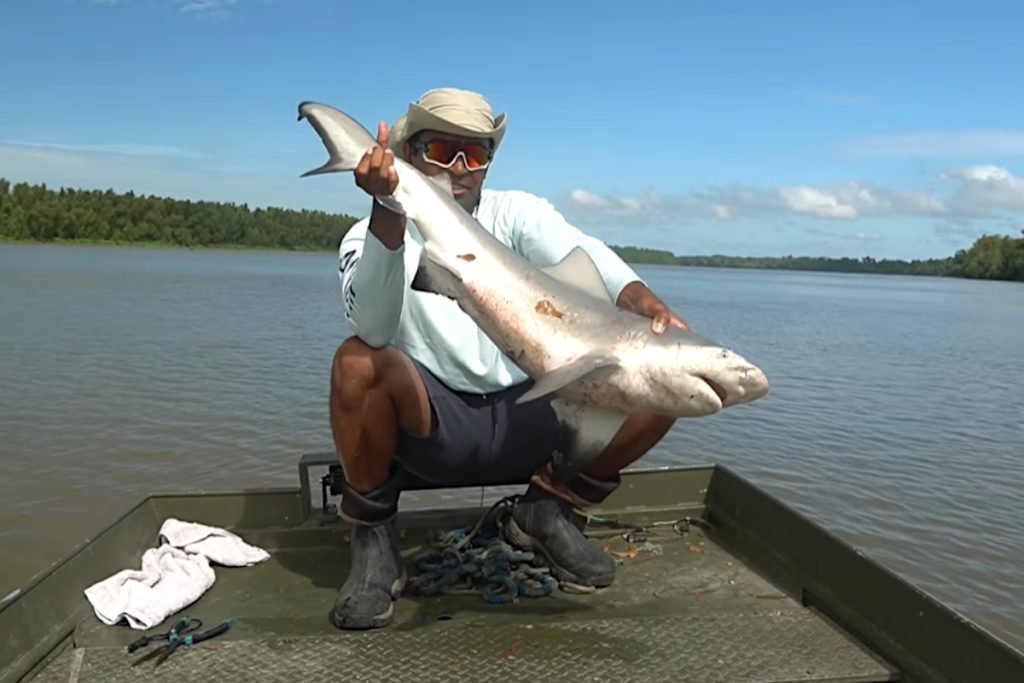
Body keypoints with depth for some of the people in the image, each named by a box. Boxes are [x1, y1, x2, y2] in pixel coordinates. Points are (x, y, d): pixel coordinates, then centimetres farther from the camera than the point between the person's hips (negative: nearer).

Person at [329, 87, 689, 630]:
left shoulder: (516, 212, 6)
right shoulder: (369, 235, -2)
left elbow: (582, 254, -16)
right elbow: (375, 331, -24)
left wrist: (644, 301, -37)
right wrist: (388, 210, -36)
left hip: (528, 417, 3)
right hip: (431, 423, -3)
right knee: (359, 363, -33)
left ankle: (547, 511, 7)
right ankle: (372, 542, -7)